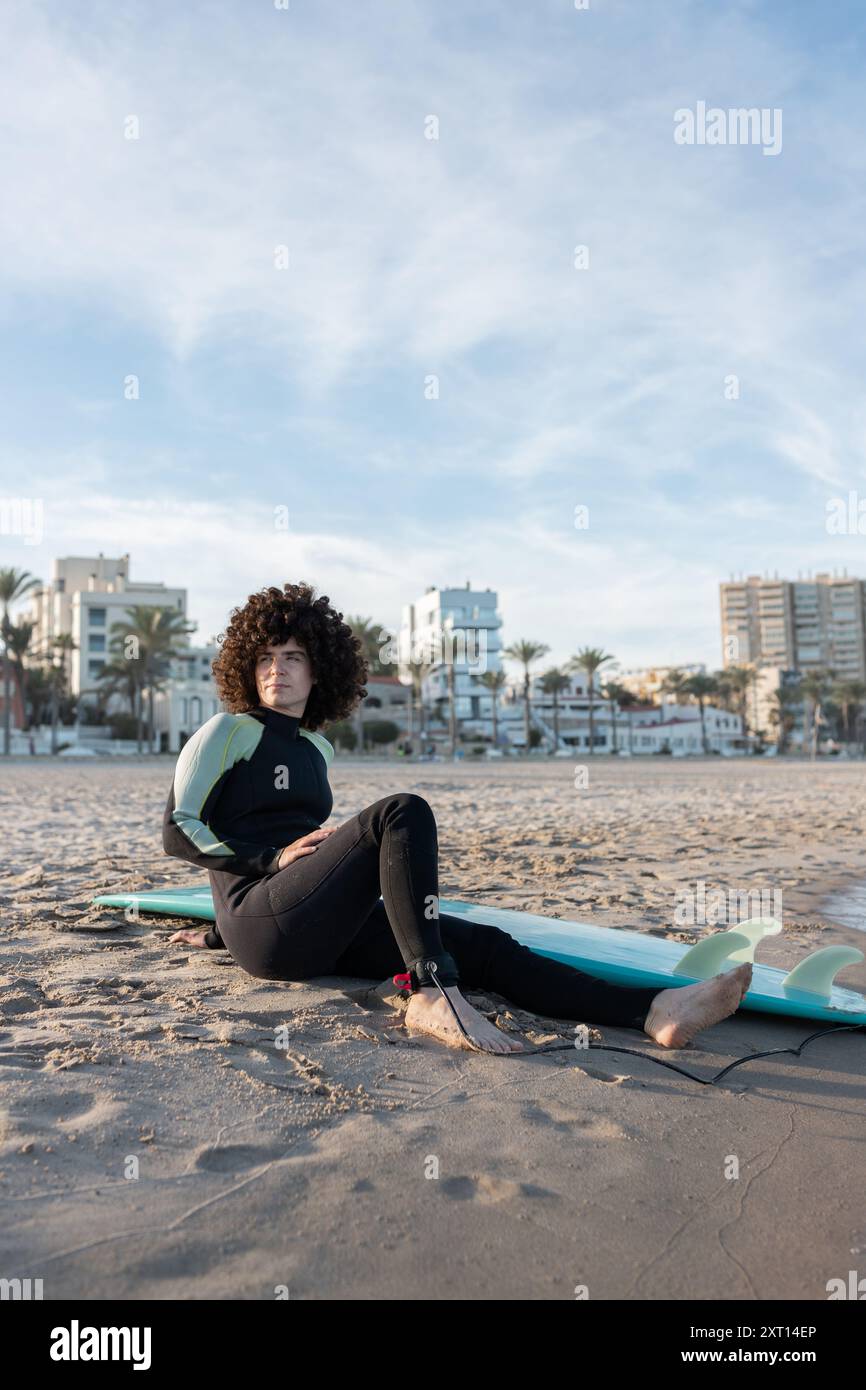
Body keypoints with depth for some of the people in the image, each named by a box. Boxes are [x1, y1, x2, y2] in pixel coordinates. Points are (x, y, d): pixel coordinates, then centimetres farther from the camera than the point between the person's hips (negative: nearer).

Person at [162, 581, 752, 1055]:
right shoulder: (228, 732, 3)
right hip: (263, 925, -6)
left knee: (482, 944, -15)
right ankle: (433, 995, -38)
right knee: (403, 813, -28)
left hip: (318, 935, 6)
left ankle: (655, 1011, -27)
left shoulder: (317, 749, 22)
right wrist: (274, 857, -12)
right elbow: (177, 831, -2)